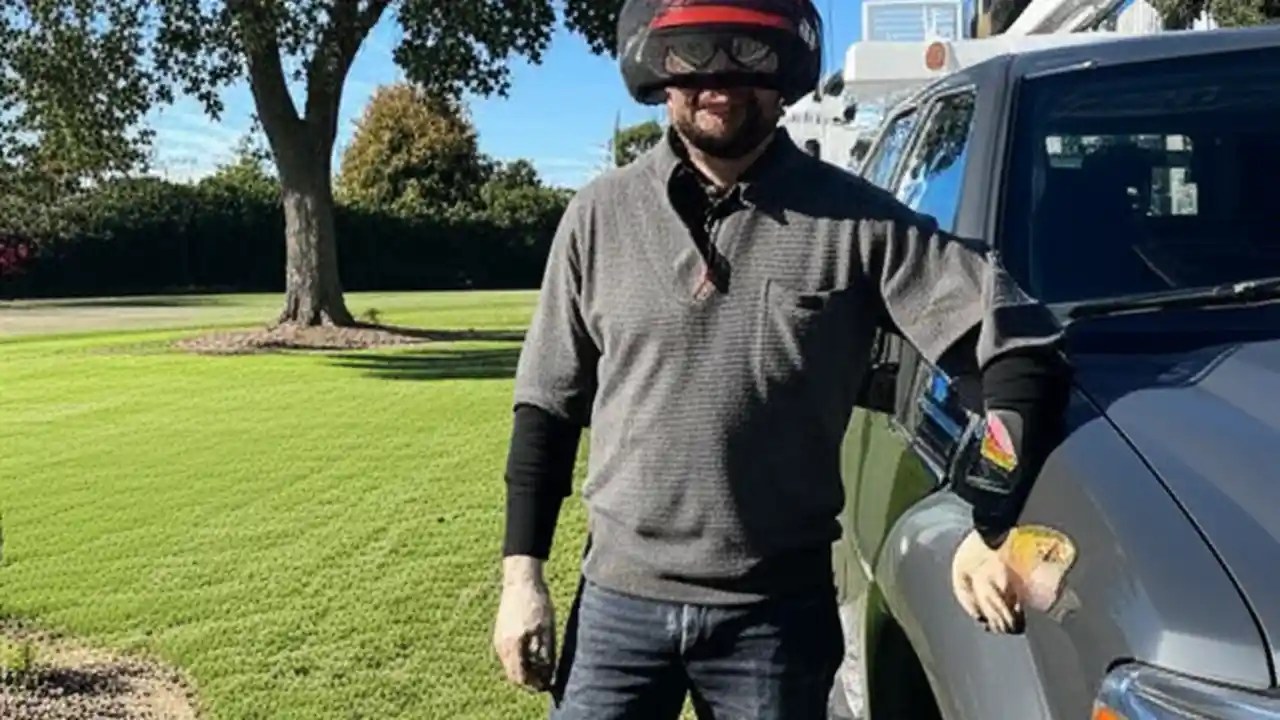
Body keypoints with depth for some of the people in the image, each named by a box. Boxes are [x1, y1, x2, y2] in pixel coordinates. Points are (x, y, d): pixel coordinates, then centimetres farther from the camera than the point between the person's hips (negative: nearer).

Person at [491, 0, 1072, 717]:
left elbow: (1024, 342, -7)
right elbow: (548, 406, 6)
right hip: (619, 599, 2)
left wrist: (994, 521, -15)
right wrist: (522, 571, 3)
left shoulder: (856, 221, -6)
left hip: (779, 613, -1)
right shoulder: (602, 213, 1)